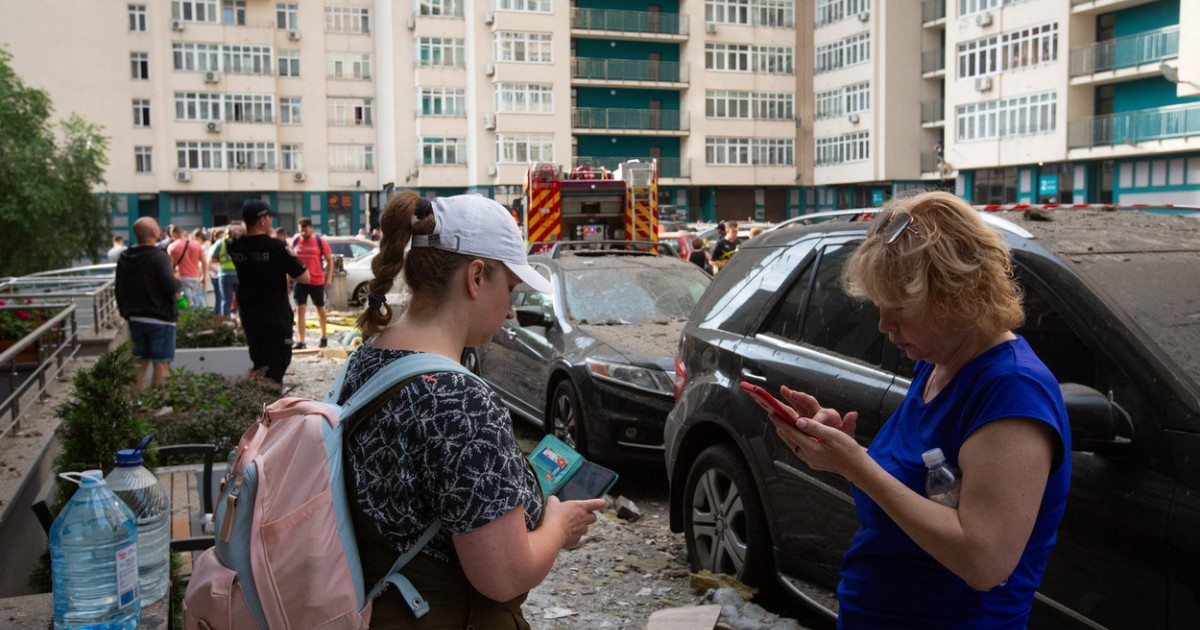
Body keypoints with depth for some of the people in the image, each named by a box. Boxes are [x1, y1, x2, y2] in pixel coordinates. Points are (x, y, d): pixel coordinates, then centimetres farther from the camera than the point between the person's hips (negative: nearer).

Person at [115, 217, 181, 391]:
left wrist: (126, 311, 21)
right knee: (161, 362, -1)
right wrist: (177, 282, -3)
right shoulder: (159, 256, -15)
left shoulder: (124, 258, 7)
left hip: (135, 318, 6)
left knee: (141, 363, 12)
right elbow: (170, 285, -25)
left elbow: (119, 288, 13)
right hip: (160, 318, -6)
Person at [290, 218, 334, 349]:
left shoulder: (320, 242, -4)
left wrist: (329, 277, -7)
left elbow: (329, 260, 1)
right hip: (299, 280, 1)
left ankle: (323, 337, 31)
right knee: (300, 310, -6)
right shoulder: (295, 241, 2)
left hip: (317, 281, -1)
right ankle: (300, 341, -6)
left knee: (320, 309, 13)